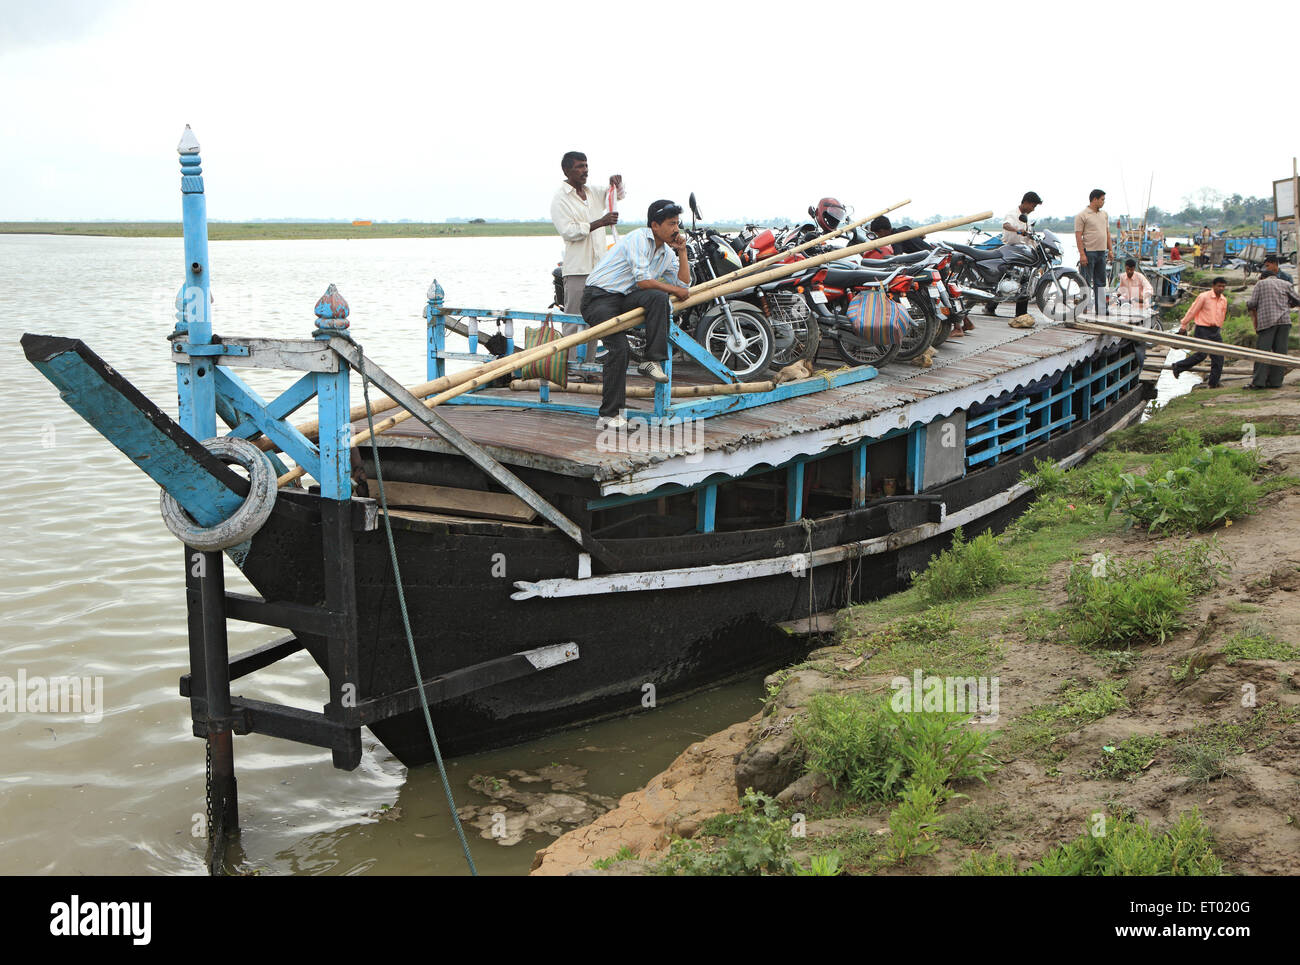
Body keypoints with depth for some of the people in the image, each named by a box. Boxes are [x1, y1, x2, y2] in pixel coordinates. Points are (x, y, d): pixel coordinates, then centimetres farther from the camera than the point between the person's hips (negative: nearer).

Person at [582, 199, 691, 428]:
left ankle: (651, 362, -24)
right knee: (619, 346, -27)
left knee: (658, 297, -26)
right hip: (598, 298, -7)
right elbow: (643, 281, -20)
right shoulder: (638, 238, -12)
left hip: (625, 298, 7)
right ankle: (609, 415, -21)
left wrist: (682, 251, 5)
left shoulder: (667, 252, 14)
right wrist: (675, 290, -6)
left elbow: (684, 285, 12)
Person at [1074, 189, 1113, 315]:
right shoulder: (1082, 216, -8)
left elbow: (1107, 233, 21)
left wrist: (1110, 250, 13)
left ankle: (1101, 309, 14)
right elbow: (1078, 236, -12)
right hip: (1089, 253, -7)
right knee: (1086, 283, -4)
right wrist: (1082, 254, -18)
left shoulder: (1104, 215, 15)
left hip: (1102, 253, 7)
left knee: (1101, 282, 10)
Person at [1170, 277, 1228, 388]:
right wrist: (1183, 326, -5)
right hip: (1202, 329, -6)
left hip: (1215, 331, 6)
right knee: (1201, 355, -15)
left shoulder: (1224, 300, 11)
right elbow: (1192, 311, -6)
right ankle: (1177, 367, 4)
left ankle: (1213, 383, 6)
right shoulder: (1203, 297, -8)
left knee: (1219, 357, -1)